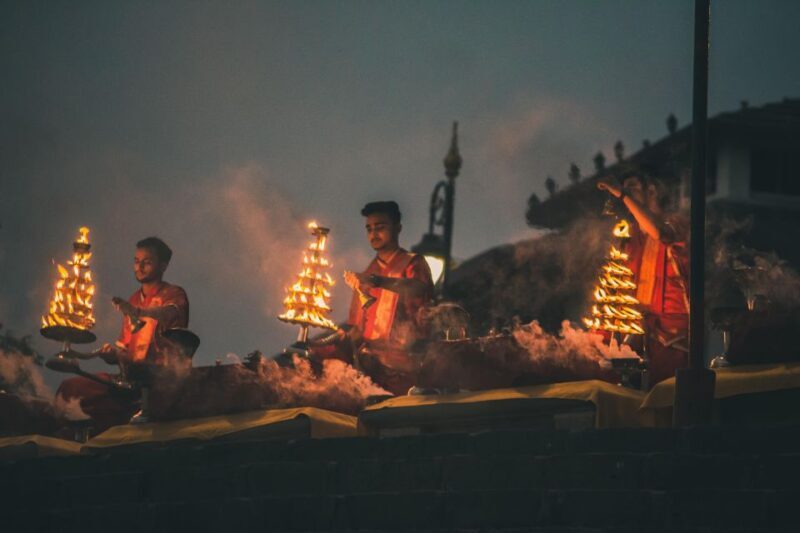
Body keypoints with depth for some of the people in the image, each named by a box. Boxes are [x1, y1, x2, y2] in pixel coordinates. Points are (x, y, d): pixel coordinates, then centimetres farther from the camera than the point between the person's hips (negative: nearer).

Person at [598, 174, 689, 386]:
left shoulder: (676, 222, -4)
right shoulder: (635, 231, 15)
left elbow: (658, 232, -29)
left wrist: (622, 194, -26)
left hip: (672, 323, -6)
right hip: (645, 320, 6)